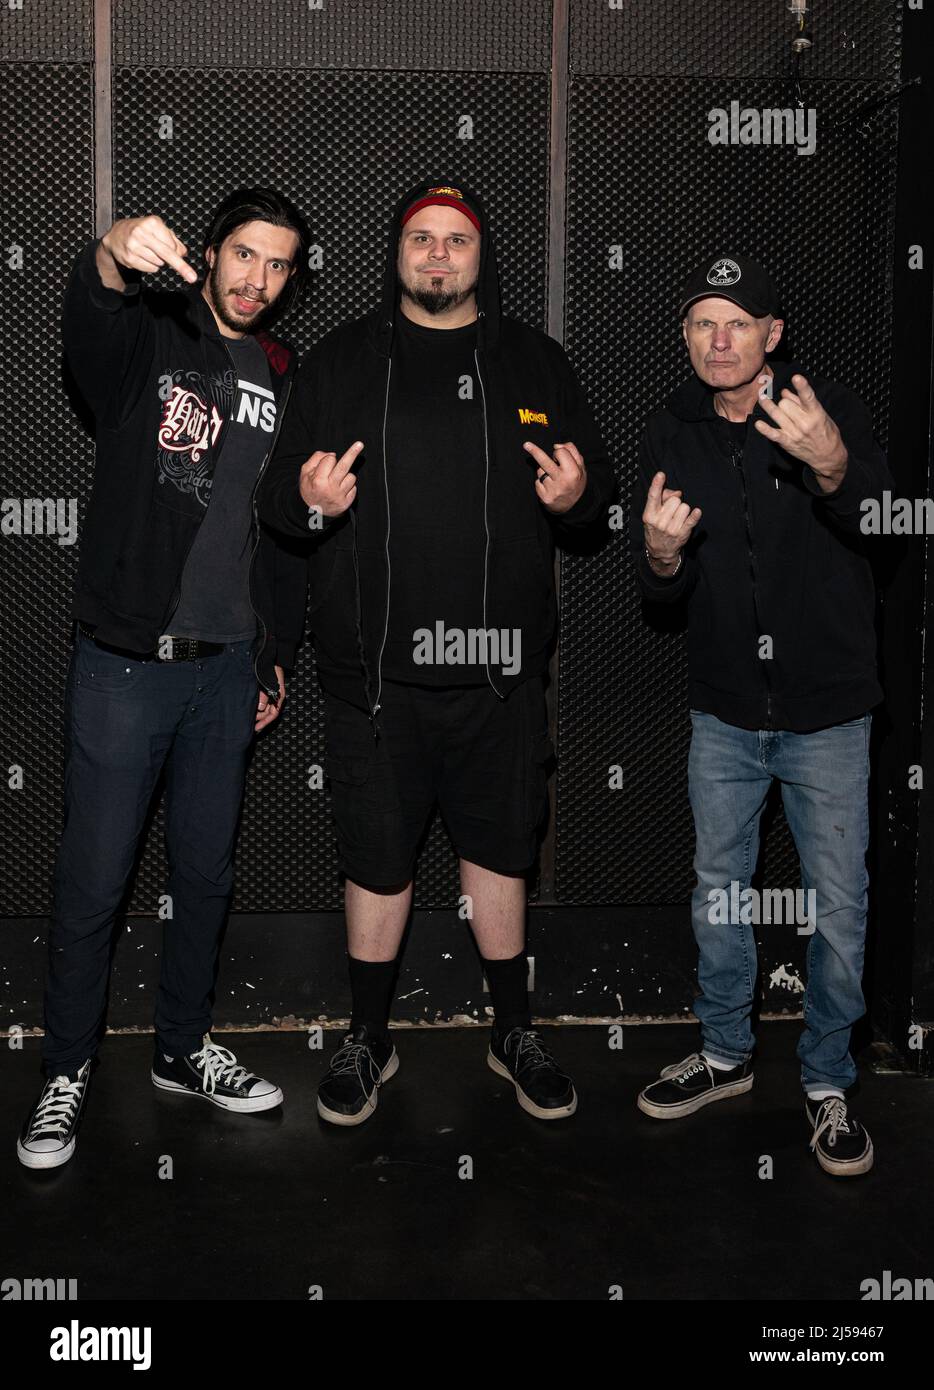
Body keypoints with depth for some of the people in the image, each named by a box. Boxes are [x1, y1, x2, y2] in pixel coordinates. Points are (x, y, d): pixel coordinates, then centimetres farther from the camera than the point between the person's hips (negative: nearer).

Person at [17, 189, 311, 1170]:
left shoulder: (283, 382, 12)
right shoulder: (147, 337, -2)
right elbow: (88, 317, -28)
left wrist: (276, 654, 15)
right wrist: (113, 255, -50)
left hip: (225, 667, 5)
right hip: (123, 658, -4)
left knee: (205, 871, 13)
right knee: (92, 879, 2)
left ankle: (182, 1050, 30)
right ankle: (66, 1073, 19)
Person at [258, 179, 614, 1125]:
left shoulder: (535, 362, 10)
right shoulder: (339, 362, 7)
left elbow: (596, 481, 13)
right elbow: (276, 494, 6)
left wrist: (577, 493, -11)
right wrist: (308, 498, -18)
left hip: (499, 663, 1)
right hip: (372, 668, -1)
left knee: (499, 848, 12)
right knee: (376, 859, 7)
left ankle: (513, 1032, 30)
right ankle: (368, 1039, 26)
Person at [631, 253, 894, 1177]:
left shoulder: (829, 409, -10)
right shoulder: (670, 436, 1)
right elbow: (660, 596, 2)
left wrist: (833, 468, -45)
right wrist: (660, 557, -22)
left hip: (827, 709, -3)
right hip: (723, 710, 3)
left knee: (838, 908, 4)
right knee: (718, 891, 15)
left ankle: (827, 1083, 24)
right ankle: (725, 1054, 35)